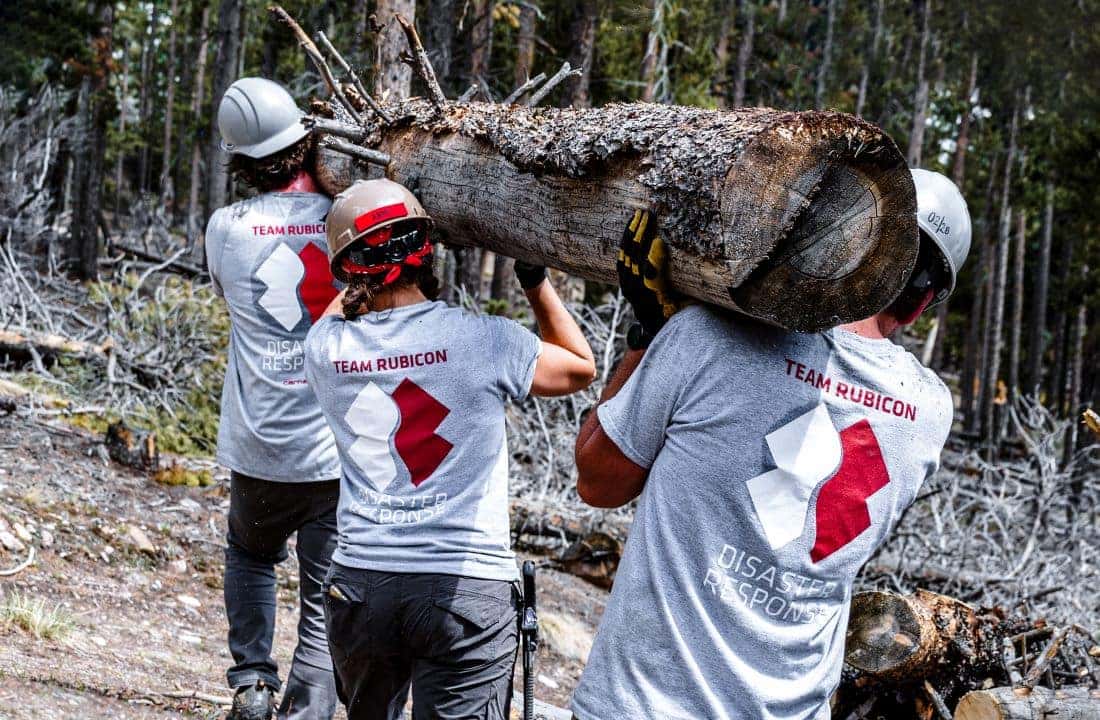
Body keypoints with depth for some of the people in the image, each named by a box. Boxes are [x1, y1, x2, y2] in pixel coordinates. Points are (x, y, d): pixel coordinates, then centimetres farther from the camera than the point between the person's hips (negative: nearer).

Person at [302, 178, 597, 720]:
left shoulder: (326, 349, 0)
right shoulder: (486, 341, -8)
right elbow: (580, 367, 11)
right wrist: (536, 281, 17)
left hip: (360, 586, 3)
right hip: (467, 588, -3)